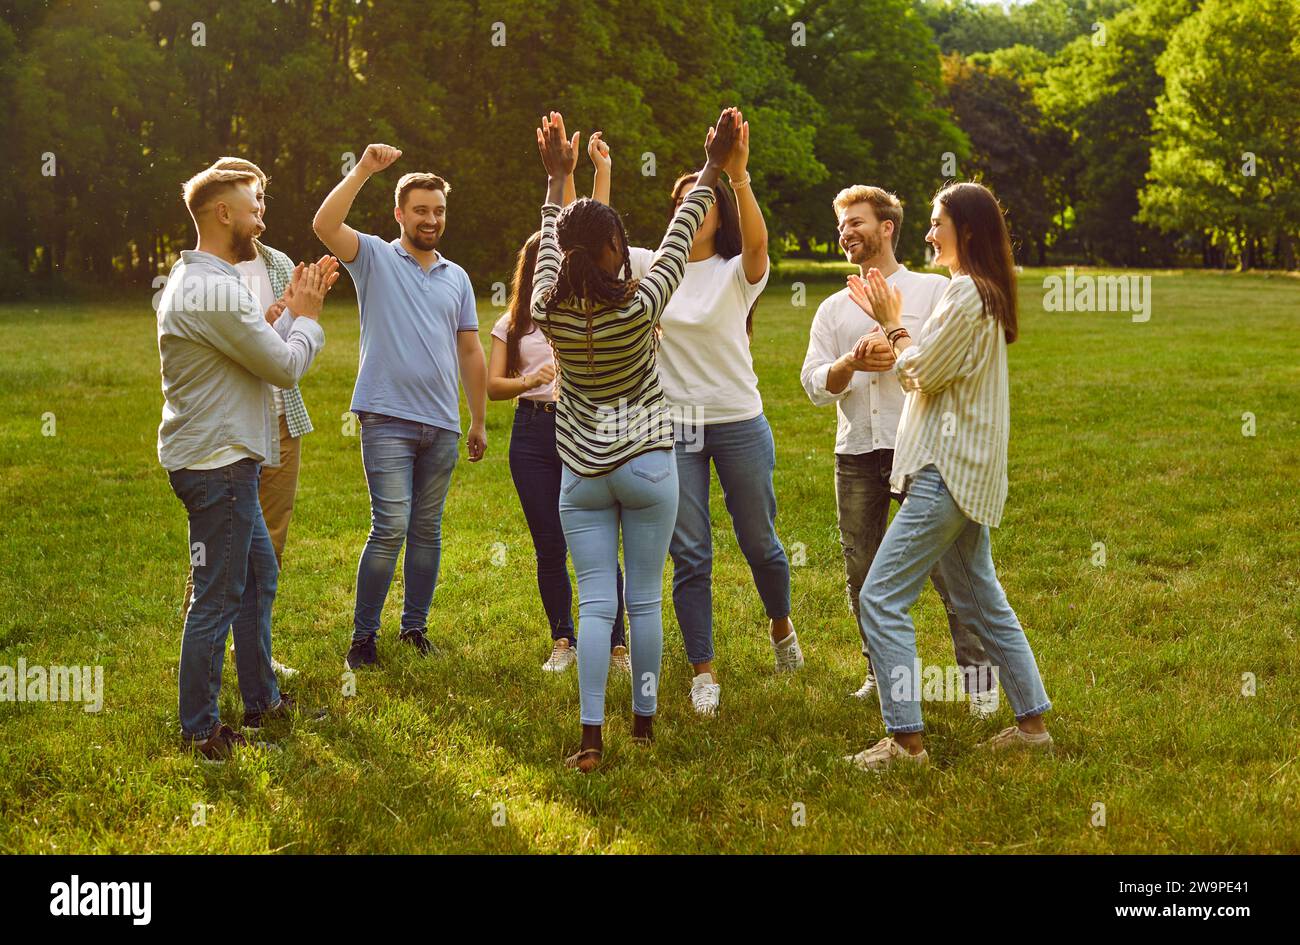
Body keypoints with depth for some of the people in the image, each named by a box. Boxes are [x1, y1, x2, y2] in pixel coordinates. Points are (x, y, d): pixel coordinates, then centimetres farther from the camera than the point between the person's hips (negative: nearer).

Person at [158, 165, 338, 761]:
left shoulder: (195, 281, 14)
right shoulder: (215, 292, -21)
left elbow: (260, 349, 15)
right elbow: (285, 367, -17)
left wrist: (293, 309, 9)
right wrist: (306, 316, -1)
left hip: (226, 462, 11)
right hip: (217, 464, -11)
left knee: (258, 577, 20)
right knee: (217, 599, -2)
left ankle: (262, 701, 31)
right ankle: (200, 730, 8)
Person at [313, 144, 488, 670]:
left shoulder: (457, 278, 15)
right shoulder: (375, 258, 3)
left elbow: (470, 351, 17)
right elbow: (324, 225, -16)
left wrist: (479, 421, 15)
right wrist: (363, 170, -20)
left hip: (442, 424, 5)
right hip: (387, 419, -5)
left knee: (427, 529, 9)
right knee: (390, 527, -10)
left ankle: (415, 625, 21)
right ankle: (363, 635, -1)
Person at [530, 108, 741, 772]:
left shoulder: (550, 311, -9)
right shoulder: (640, 306, -16)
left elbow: (549, 242, 9)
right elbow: (678, 240, -4)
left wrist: (557, 176, 22)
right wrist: (713, 169, 7)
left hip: (582, 474, 2)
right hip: (647, 466, -2)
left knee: (595, 603, 1)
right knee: (645, 599, 8)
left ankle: (590, 738, -5)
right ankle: (644, 722, 18)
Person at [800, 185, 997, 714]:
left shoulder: (933, 291, 6)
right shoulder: (833, 310, 17)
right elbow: (815, 386, 8)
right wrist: (851, 362, -11)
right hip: (856, 452, 5)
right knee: (861, 570, 7)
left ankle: (978, 674, -1)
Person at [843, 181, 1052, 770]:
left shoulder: (966, 292, -15)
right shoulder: (986, 292, 17)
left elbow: (923, 372, -14)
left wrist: (892, 324, 1)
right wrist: (890, 324, 12)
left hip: (947, 473, -11)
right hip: (966, 472, 11)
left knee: (881, 598, -10)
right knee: (980, 600, 16)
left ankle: (905, 739, -10)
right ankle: (1032, 722, 21)